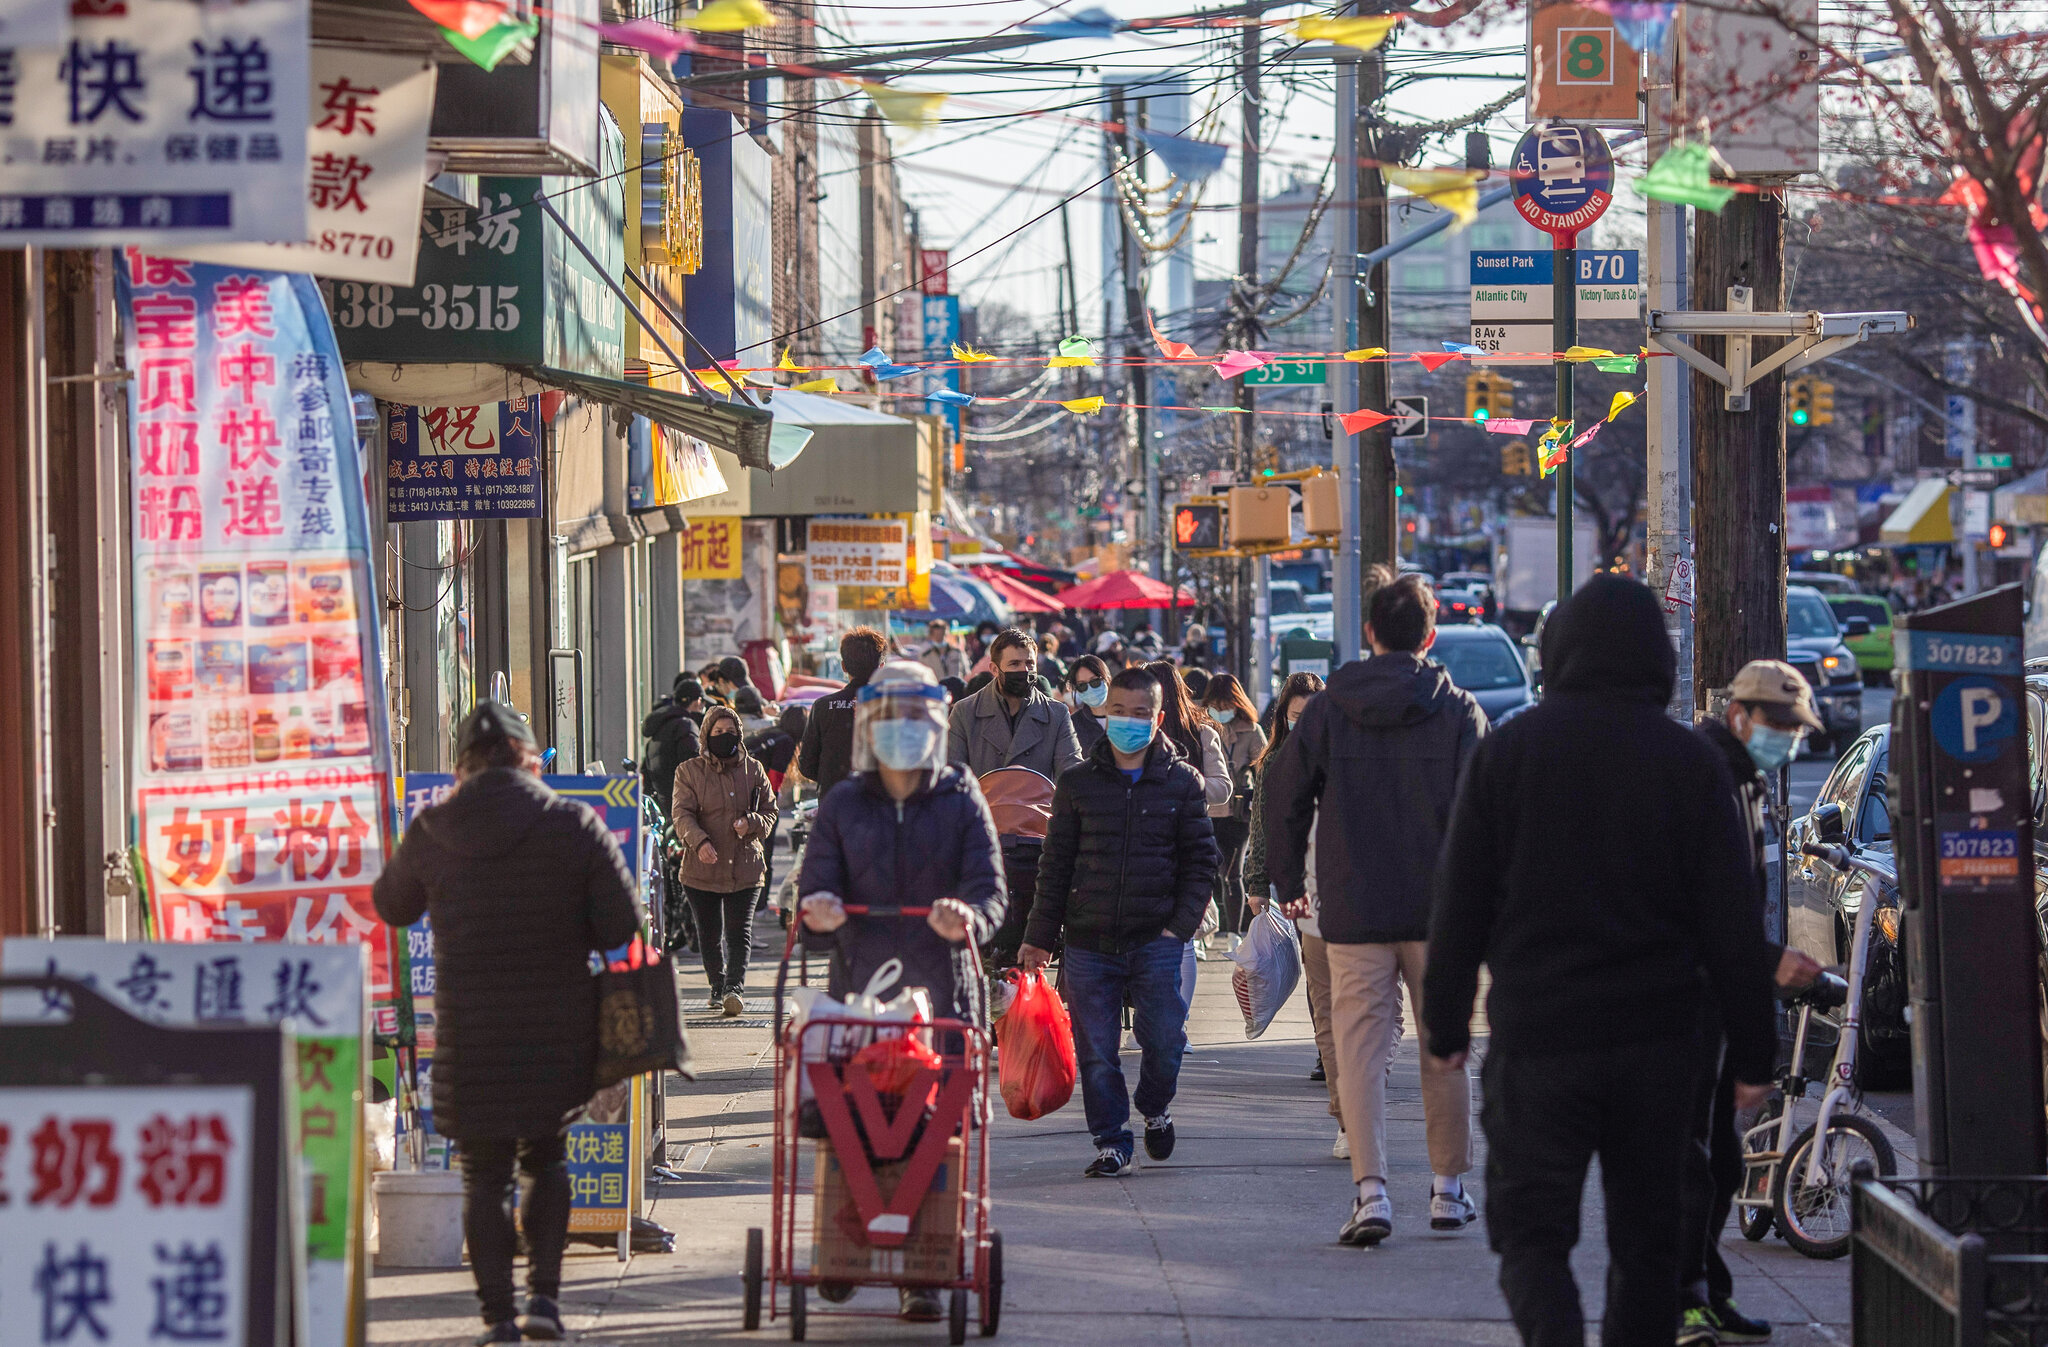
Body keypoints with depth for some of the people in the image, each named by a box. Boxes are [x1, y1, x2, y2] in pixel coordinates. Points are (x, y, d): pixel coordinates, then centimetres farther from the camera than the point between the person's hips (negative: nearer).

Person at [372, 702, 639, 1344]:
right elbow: (620, 927, -8)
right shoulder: (575, 826, -8)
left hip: (470, 1037, -1)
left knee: (484, 1176, 9)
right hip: (558, 1031, 1)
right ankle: (544, 1293, 9)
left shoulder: (431, 832, -4)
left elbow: (391, 905, 13)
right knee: (547, 1159, 20)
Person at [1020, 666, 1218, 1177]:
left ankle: (1155, 1109, 24)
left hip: (1156, 938, -1)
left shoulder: (1182, 782, 6)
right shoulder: (1078, 784, 7)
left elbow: (1200, 860, 7)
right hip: (1089, 940, 1)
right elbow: (1055, 864, 10)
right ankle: (1111, 1142, 12)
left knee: (1164, 1038, -6)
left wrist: (1180, 925, -5)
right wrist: (1039, 936, 7)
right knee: (1096, 1049, -1)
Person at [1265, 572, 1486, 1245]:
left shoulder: (1326, 711, 2)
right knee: (1445, 1049, 10)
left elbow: (1284, 800, 5)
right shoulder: (1459, 711, -2)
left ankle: (1371, 1190, -12)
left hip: (1353, 912, 0)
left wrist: (1288, 882, 16)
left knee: (1360, 1049, 0)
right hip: (1440, 911, 0)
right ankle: (1448, 1189, 16)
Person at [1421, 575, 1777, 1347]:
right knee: (1646, 1238, 13)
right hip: (1658, 1040, 1)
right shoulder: (1691, 763, 0)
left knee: (1531, 1231, 1)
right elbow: (1733, 922, -1)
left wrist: (1446, 1024, 10)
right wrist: (1752, 1053, 4)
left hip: (1537, 1032, -1)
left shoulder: (1507, 750, -1)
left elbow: (1459, 904, 1)